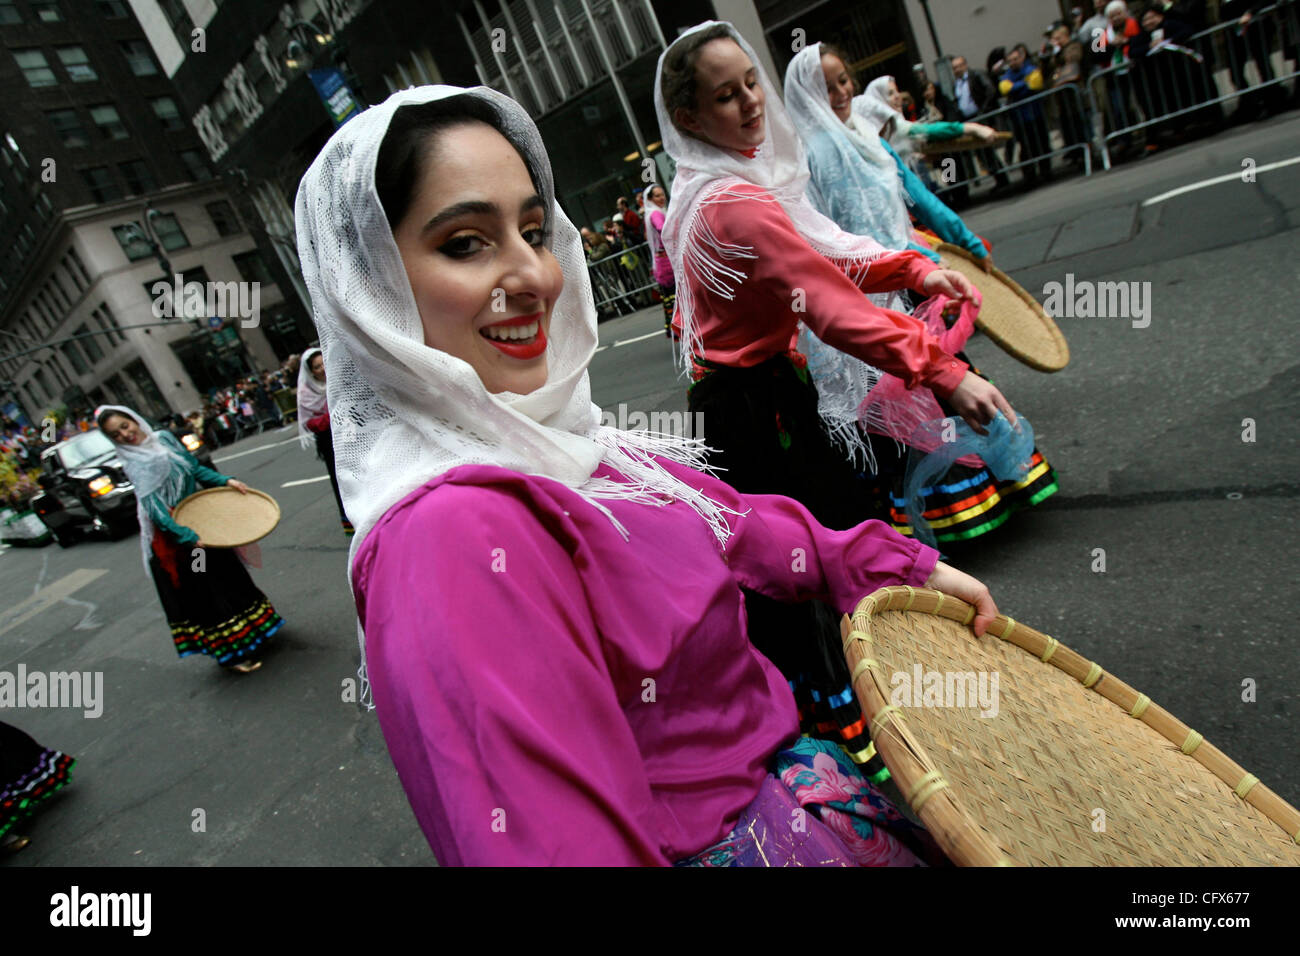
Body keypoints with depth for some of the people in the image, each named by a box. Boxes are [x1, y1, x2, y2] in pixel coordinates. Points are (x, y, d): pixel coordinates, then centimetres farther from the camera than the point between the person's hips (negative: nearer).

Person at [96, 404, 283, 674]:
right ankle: (229, 653, 13)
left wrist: (225, 480, -3)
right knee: (200, 589, 2)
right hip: (174, 533, -6)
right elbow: (154, 508, -24)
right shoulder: (135, 464, -16)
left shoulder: (163, 437, 3)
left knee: (227, 574, 17)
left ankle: (250, 632, 35)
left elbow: (195, 468, 12)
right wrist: (188, 537, -32)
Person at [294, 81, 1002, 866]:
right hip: (721, 836, -7)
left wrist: (901, 565, 8)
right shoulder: (456, 533, -32)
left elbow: (720, 517, 7)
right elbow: (557, 845, -33)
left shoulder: (546, 430, -4)